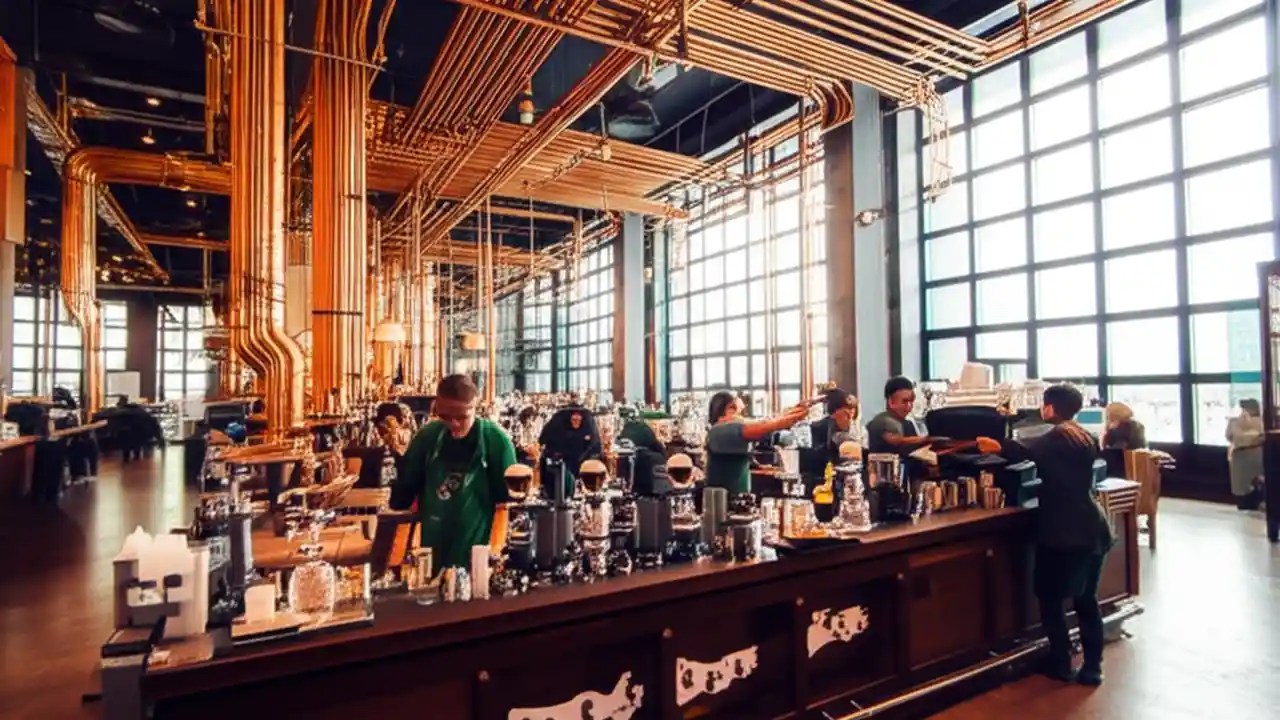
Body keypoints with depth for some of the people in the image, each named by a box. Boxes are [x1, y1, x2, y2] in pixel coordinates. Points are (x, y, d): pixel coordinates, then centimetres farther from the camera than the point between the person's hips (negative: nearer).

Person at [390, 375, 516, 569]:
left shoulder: (496, 441, -13)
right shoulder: (428, 436, -4)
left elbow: (506, 500, -6)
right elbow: (405, 489, 5)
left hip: (478, 558, -3)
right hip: (431, 555, 3)